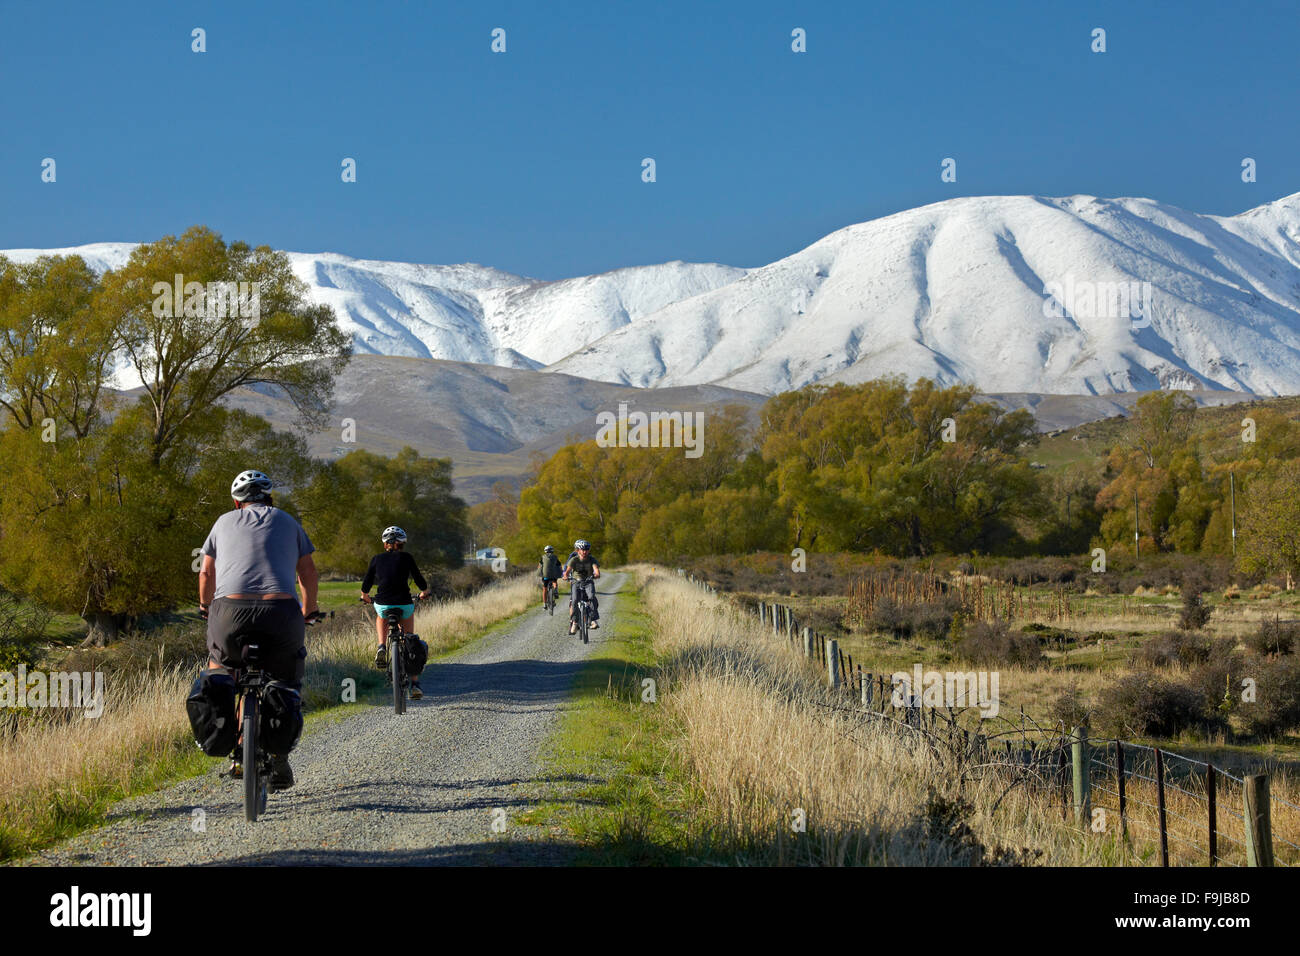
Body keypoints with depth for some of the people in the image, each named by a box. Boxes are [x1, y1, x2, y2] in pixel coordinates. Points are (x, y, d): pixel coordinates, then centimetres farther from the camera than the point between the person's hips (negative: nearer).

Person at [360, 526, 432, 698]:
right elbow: (419, 580, 10)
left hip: (383, 605, 1)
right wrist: (424, 592, 32)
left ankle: (382, 647, 12)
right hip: (405, 605, -1)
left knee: (381, 617, 39)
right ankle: (415, 683, 12)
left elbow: (366, 583, 13)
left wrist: (365, 595, 35)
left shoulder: (377, 559, 7)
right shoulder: (406, 558, 4)